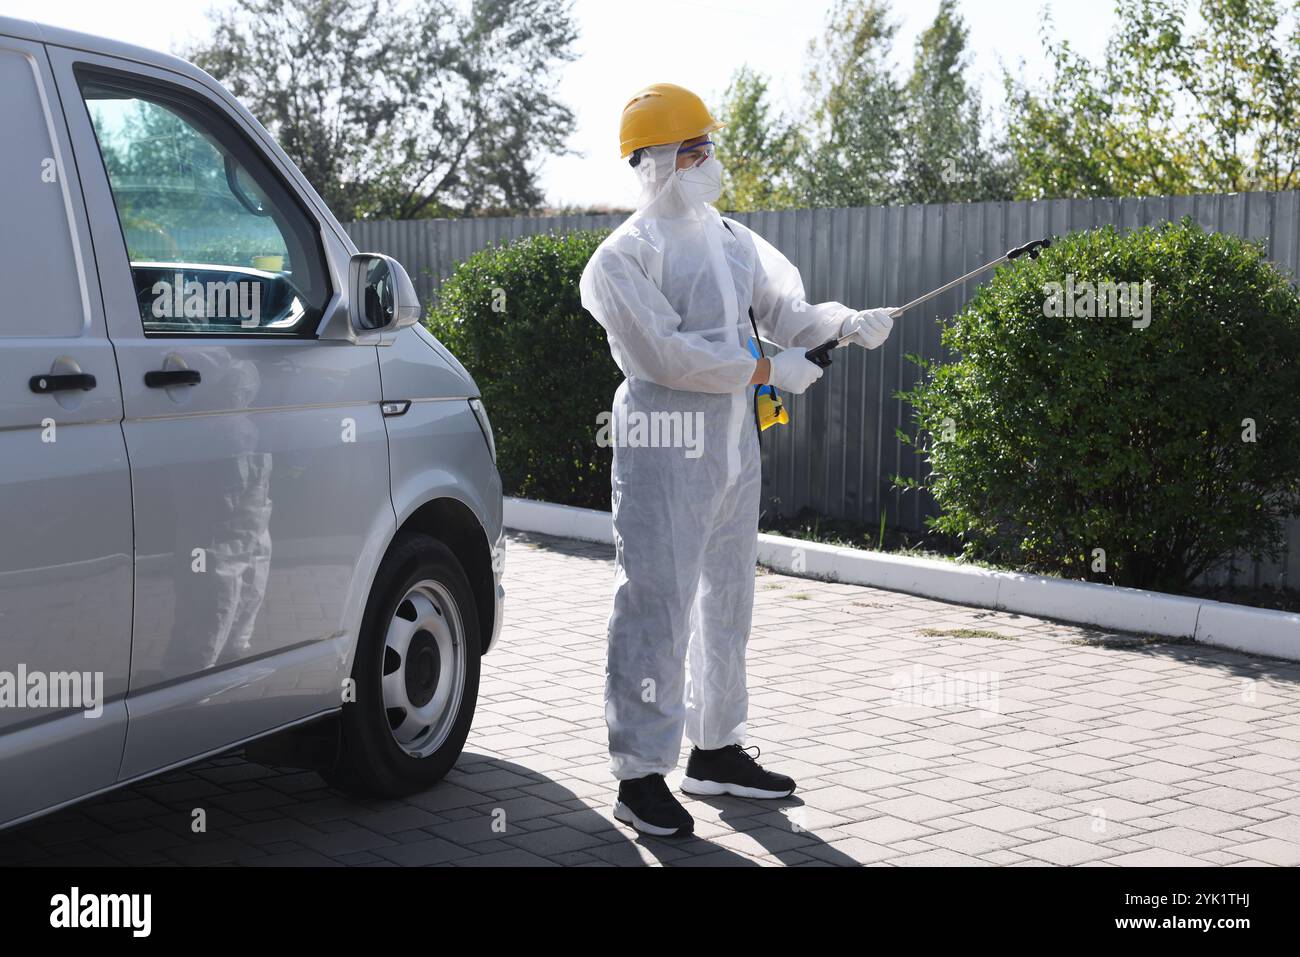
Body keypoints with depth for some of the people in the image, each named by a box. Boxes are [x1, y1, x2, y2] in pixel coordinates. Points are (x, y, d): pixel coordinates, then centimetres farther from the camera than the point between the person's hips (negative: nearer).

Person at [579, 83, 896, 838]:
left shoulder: (732, 240, 14)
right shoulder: (623, 257, -9)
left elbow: (785, 308, 11)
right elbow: (668, 353, -18)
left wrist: (847, 323, -9)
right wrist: (767, 368, -16)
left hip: (734, 445, 8)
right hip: (664, 453, -8)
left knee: (727, 602, 15)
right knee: (658, 606, -8)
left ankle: (716, 752, 28)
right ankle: (640, 776, -1)